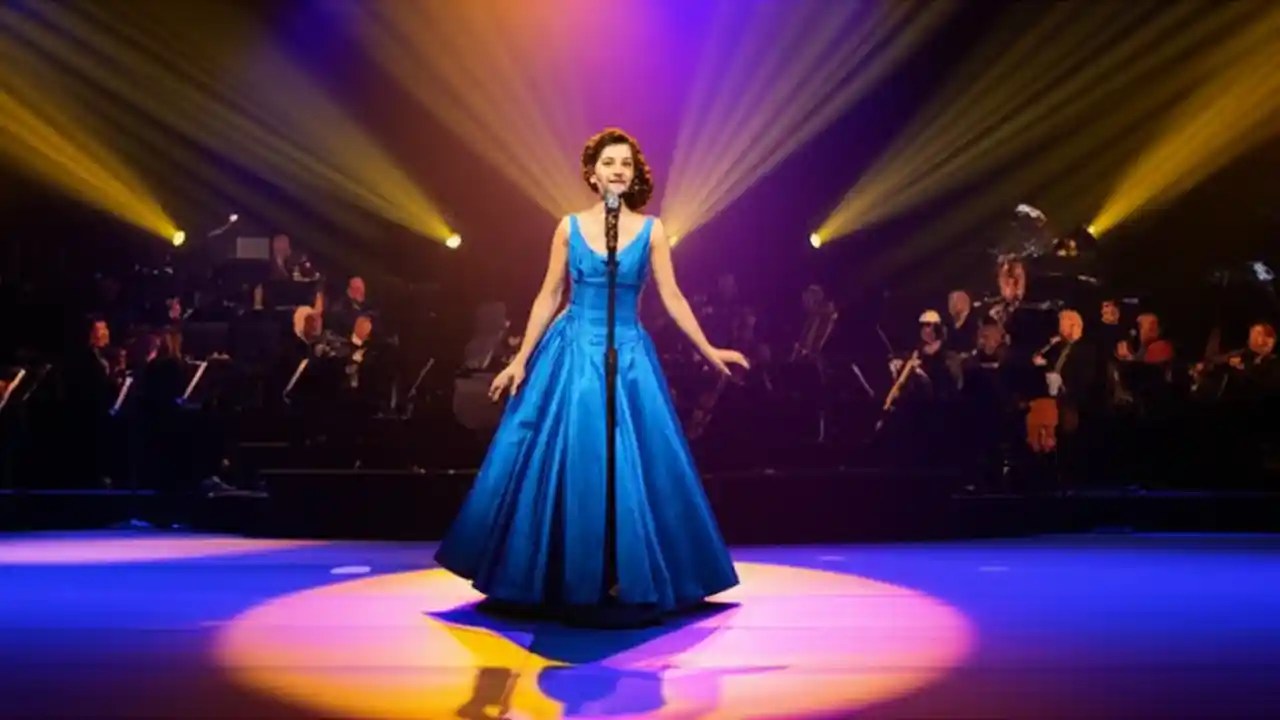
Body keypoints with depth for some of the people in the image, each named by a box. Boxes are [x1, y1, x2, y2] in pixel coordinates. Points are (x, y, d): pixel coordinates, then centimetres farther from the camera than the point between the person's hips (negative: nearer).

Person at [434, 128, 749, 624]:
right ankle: (562, 579, 17)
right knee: (561, 463, 2)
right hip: (571, 352, 0)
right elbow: (548, 297, 4)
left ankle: (630, 579, 16)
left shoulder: (651, 230, 1)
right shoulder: (569, 227, 2)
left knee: (631, 467, 1)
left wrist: (708, 351, -1)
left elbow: (672, 298, 2)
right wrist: (521, 360, 2)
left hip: (628, 357, 0)